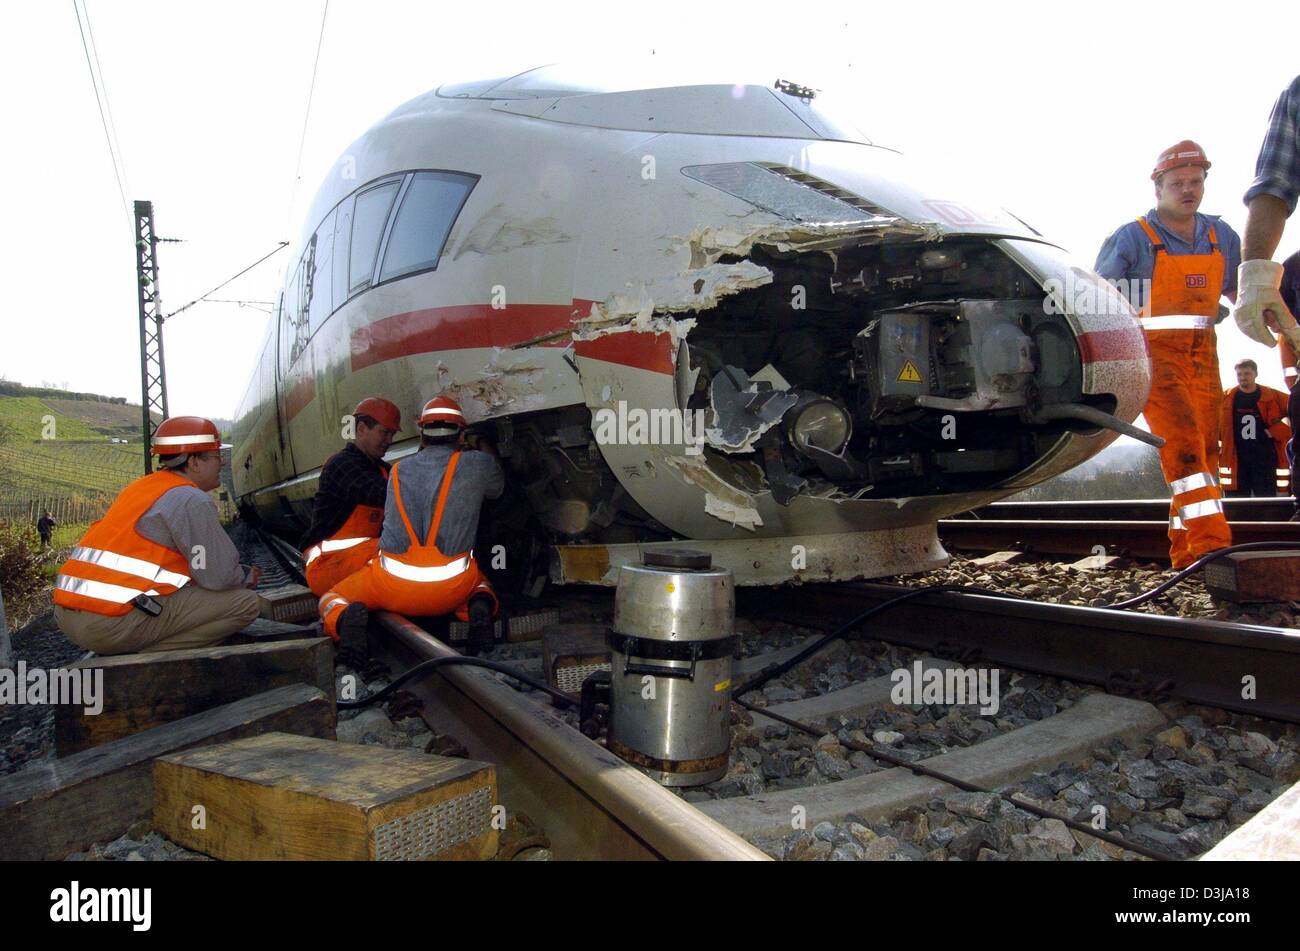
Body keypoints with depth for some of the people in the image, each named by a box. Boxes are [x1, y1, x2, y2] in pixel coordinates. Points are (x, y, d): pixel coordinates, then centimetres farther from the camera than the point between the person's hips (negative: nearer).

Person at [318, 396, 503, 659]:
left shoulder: (398, 470, 13)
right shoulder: (478, 464, 5)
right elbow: (497, 489, 27)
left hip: (394, 584, 1)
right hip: (451, 589, 0)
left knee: (332, 600, 25)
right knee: (480, 586, 35)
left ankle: (348, 619, -12)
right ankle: (479, 608, -2)